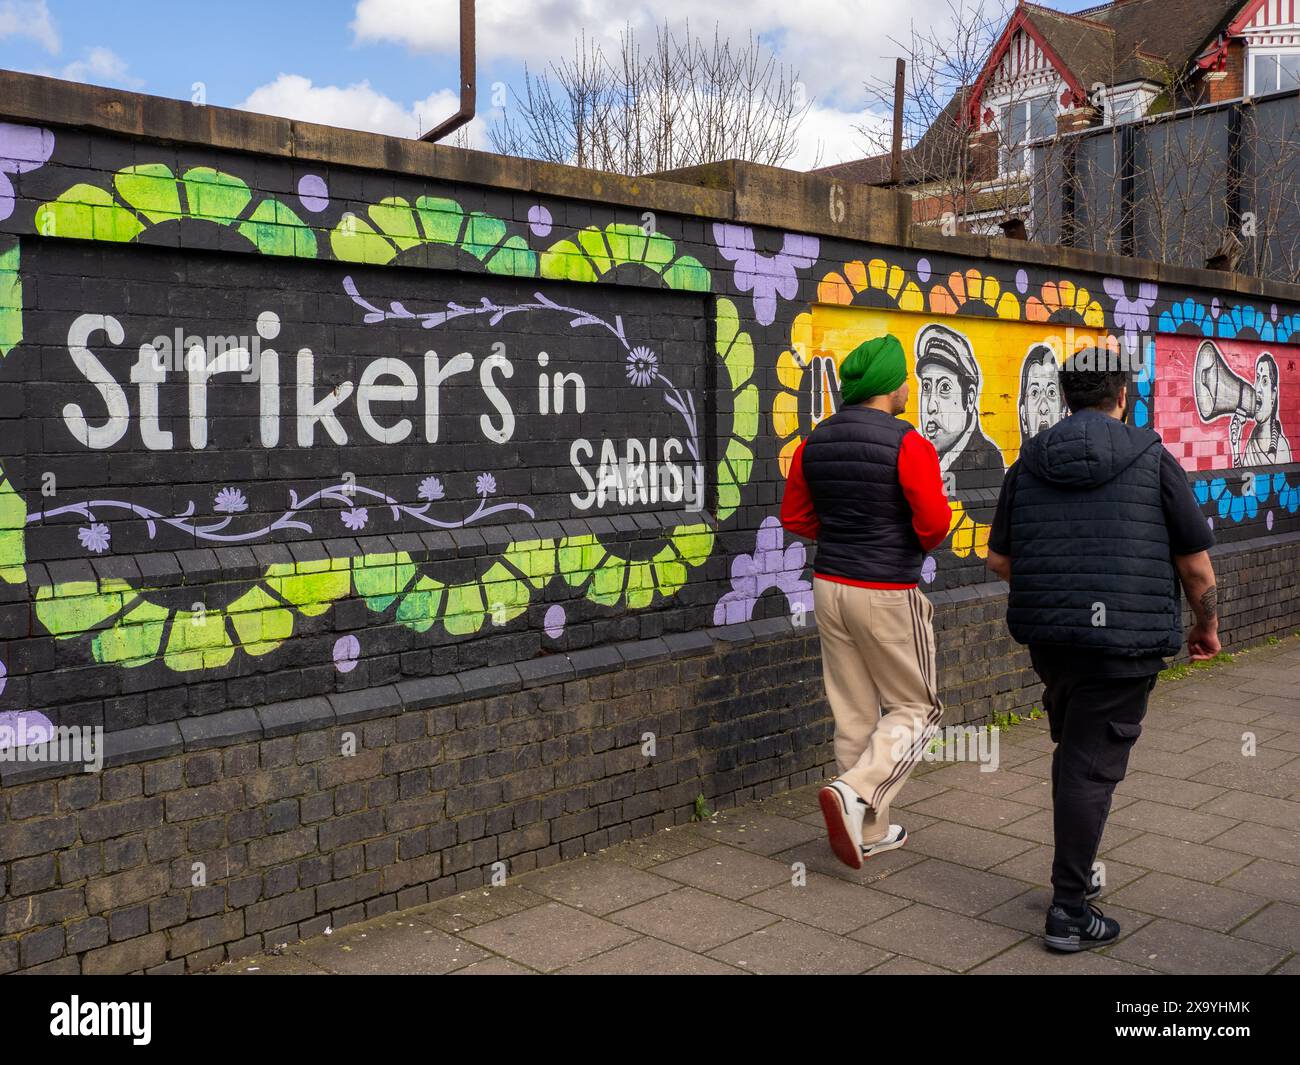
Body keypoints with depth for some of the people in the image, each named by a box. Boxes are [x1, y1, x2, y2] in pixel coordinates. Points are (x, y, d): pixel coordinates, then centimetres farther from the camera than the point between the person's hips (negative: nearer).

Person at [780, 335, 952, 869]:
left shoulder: (815, 442, 4)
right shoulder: (907, 444, -15)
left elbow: (795, 517, 9)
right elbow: (933, 522, -19)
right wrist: (919, 544, 2)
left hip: (830, 586, 6)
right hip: (888, 594, -6)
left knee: (855, 714, 13)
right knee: (916, 709, 10)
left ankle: (870, 830, 21)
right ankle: (855, 793, -10)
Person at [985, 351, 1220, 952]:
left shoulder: (1029, 461, 5)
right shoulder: (1151, 458, -4)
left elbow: (999, 560, 9)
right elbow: (1195, 564, -1)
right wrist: (1207, 626, 16)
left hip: (1046, 635, 4)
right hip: (1123, 640, -4)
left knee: (1072, 751, 22)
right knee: (1093, 767, 0)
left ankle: (1077, 873, 31)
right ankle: (1069, 910, 4)